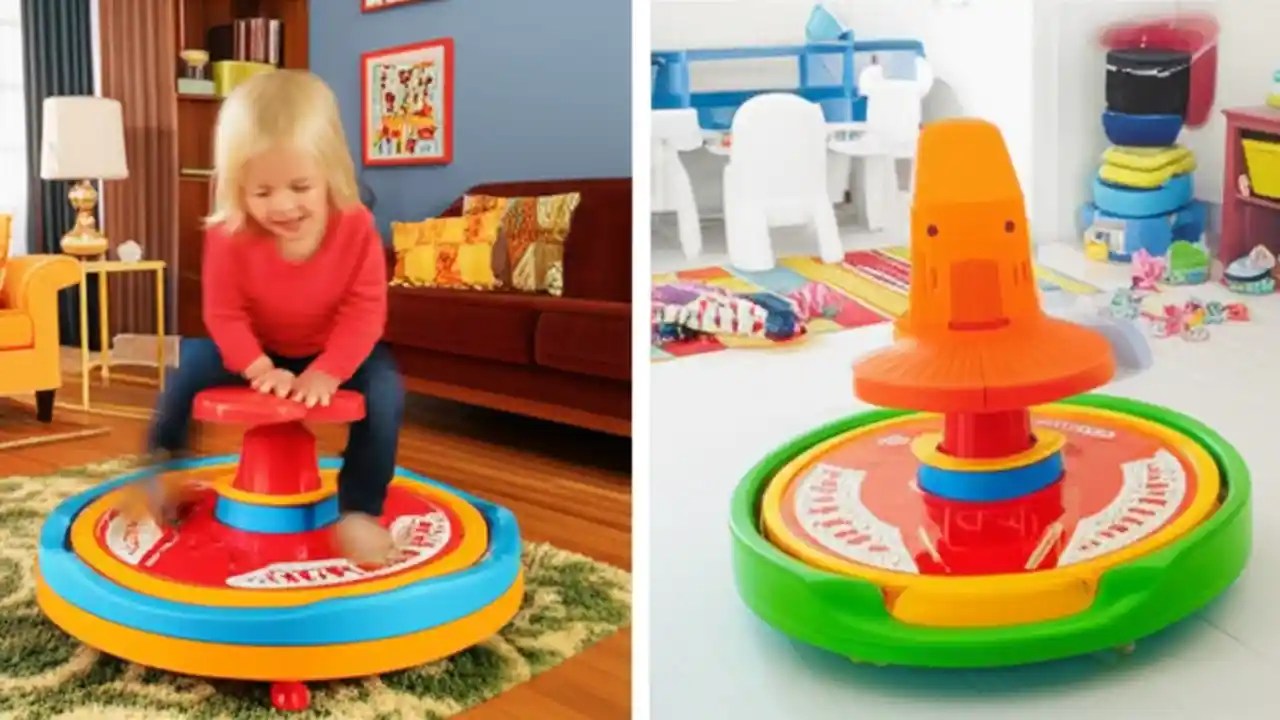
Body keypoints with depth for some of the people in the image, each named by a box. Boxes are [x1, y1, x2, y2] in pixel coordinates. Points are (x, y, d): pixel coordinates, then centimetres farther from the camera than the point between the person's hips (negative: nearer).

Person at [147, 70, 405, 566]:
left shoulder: (356, 228, -27)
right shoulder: (229, 236, -25)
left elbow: (365, 312, -25)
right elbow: (224, 315, -19)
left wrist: (327, 372, -36)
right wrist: (260, 369, -33)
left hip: (334, 353, -1)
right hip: (260, 350, 1)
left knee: (385, 389, -26)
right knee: (192, 363, -16)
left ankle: (359, 511, -14)